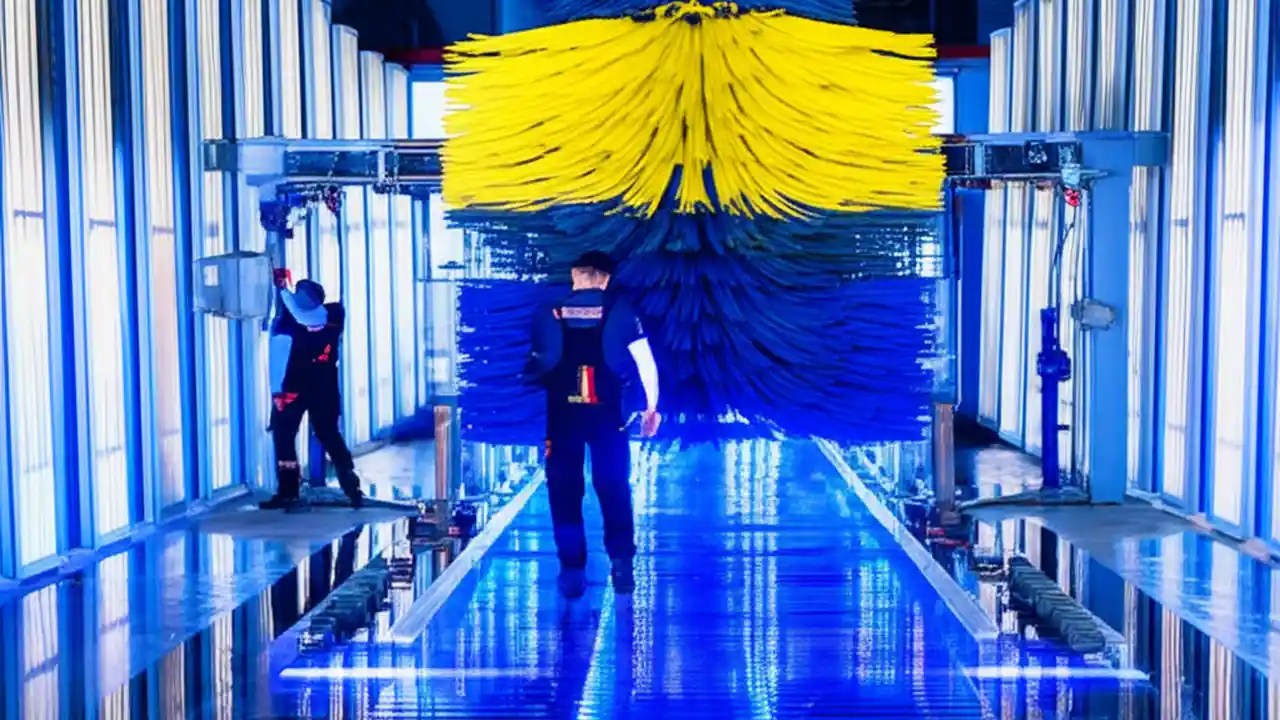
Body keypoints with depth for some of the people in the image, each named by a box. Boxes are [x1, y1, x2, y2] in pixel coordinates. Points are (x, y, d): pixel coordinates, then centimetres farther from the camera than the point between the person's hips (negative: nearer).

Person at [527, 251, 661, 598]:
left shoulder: (550, 314, 4)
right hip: (607, 412, 0)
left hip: (562, 412, 1)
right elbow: (646, 362, 0)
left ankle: (572, 570, 6)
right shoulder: (620, 311, 2)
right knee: (614, 487, 10)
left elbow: (536, 365, 2)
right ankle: (621, 562, 2)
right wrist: (651, 407, 8)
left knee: (565, 491, 8)